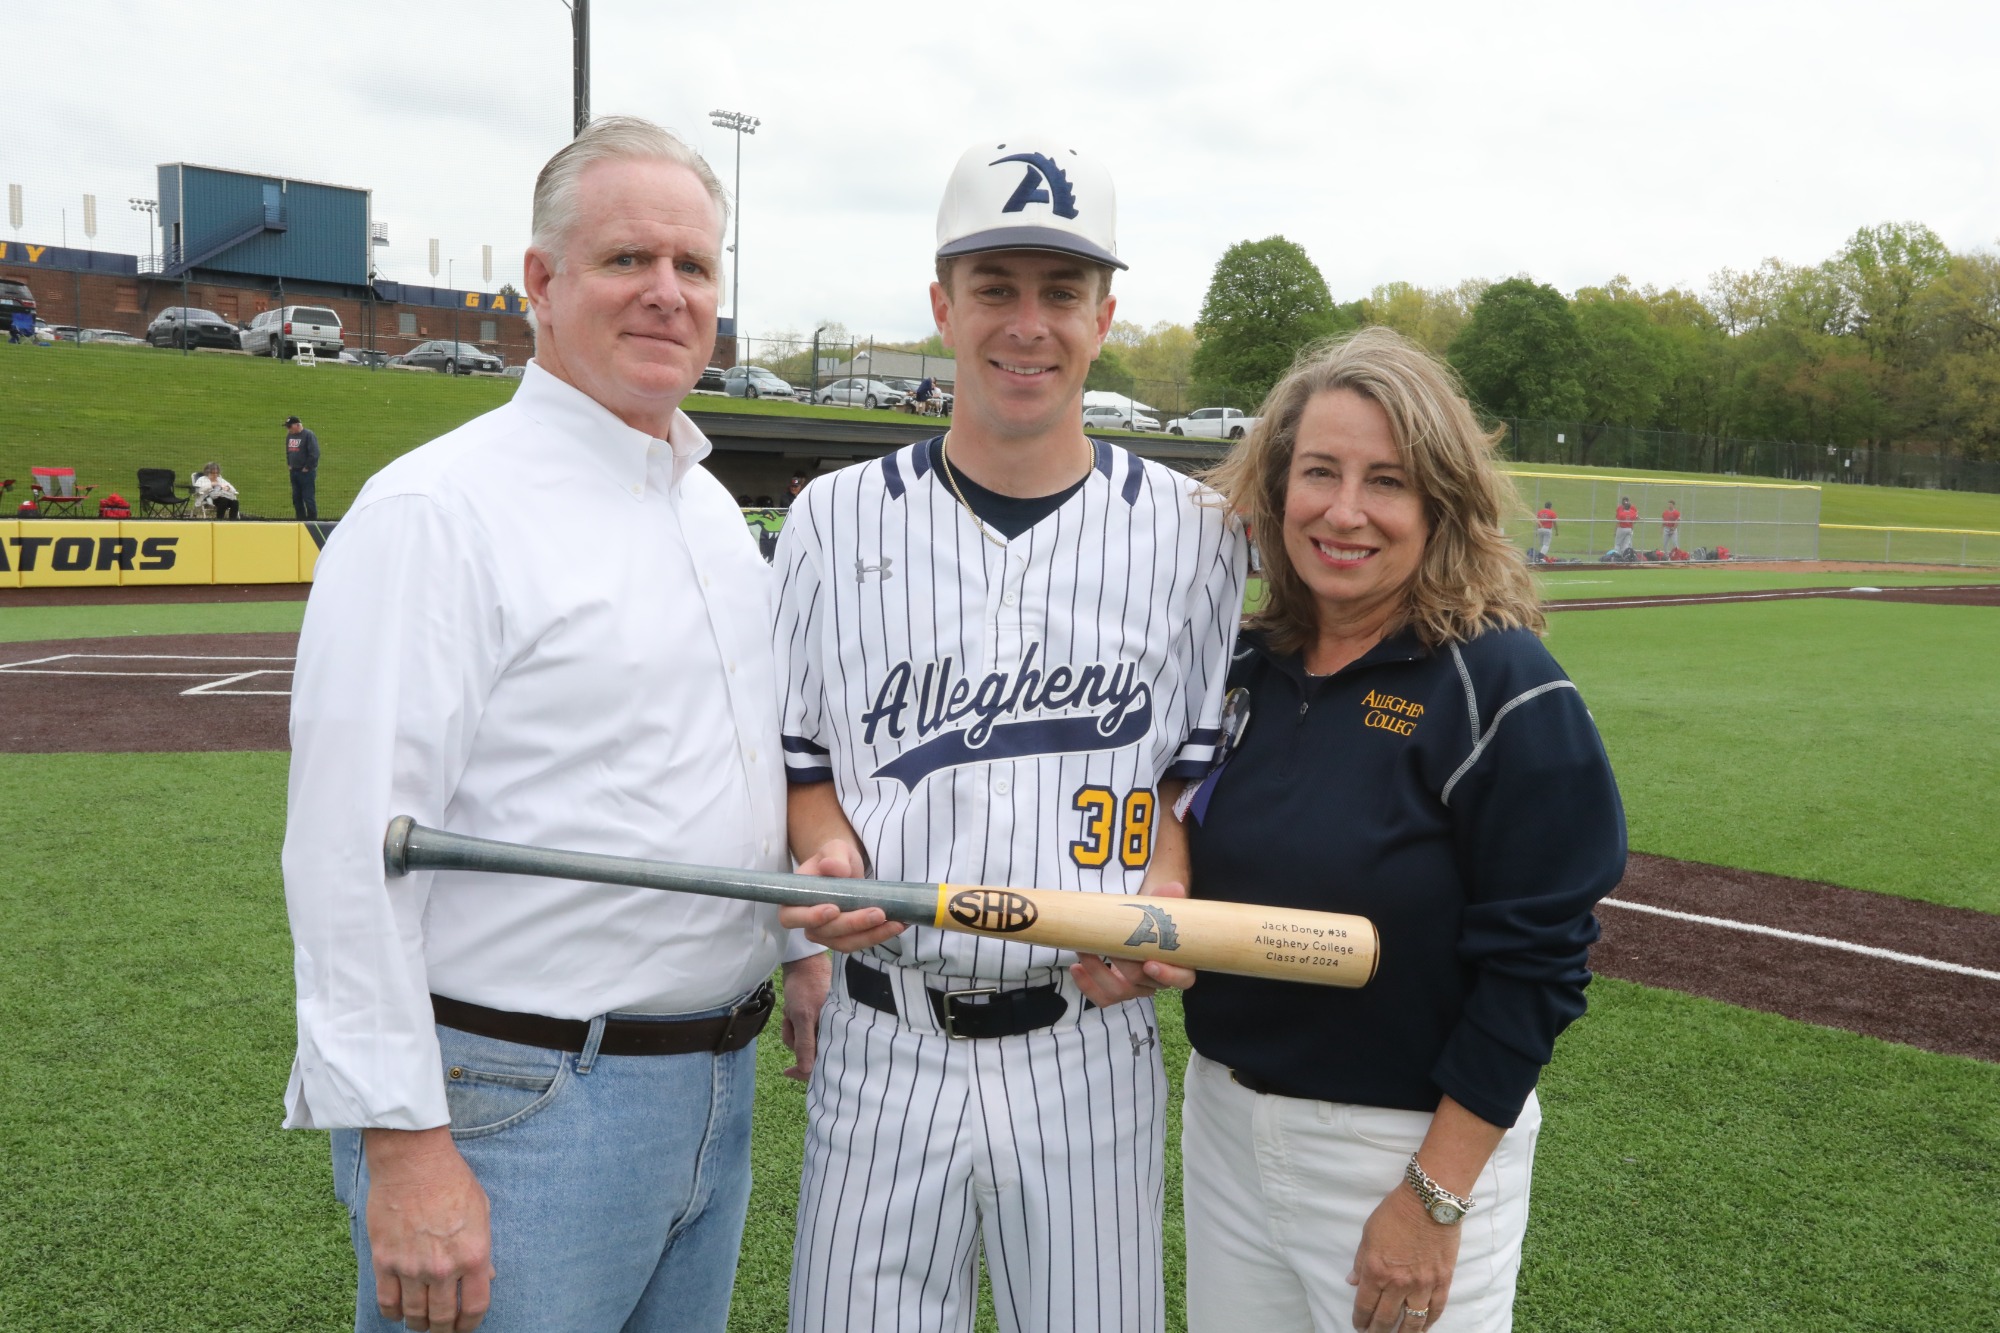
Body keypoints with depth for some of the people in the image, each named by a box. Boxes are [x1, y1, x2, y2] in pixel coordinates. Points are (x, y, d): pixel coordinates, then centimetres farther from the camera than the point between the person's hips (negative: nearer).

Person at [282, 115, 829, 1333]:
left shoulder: (716, 507, 11)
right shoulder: (436, 509, -14)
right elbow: (354, 851, -19)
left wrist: (804, 942, 15)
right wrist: (402, 1144, -20)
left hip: (719, 1087, 8)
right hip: (519, 1105, -7)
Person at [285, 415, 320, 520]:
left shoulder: (308, 435, -12)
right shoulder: (289, 435, 12)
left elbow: (314, 454, -17)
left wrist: (307, 468, -13)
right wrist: (289, 464, 15)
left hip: (306, 472, -8)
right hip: (294, 471, 8)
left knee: (308, 498, -7)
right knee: (296, 497, 10)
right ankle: (300, 519, 17)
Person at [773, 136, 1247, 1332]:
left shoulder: (1194, 532, 0)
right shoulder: (835, 518, 2)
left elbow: (1203, 762, 6)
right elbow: (799, 756, 9)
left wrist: (1161, 900, -12)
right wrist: (832, 856, -11)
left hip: (1091, 1040, 0)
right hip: (884, 1042, 1)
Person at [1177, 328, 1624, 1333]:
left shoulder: (1503, 691, -16)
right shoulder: (1248, 664, 1)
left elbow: (1535, 969, -17)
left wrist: (1435, 1197, -17)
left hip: (1419, 1144, -5)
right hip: (1223, 1122, 6)